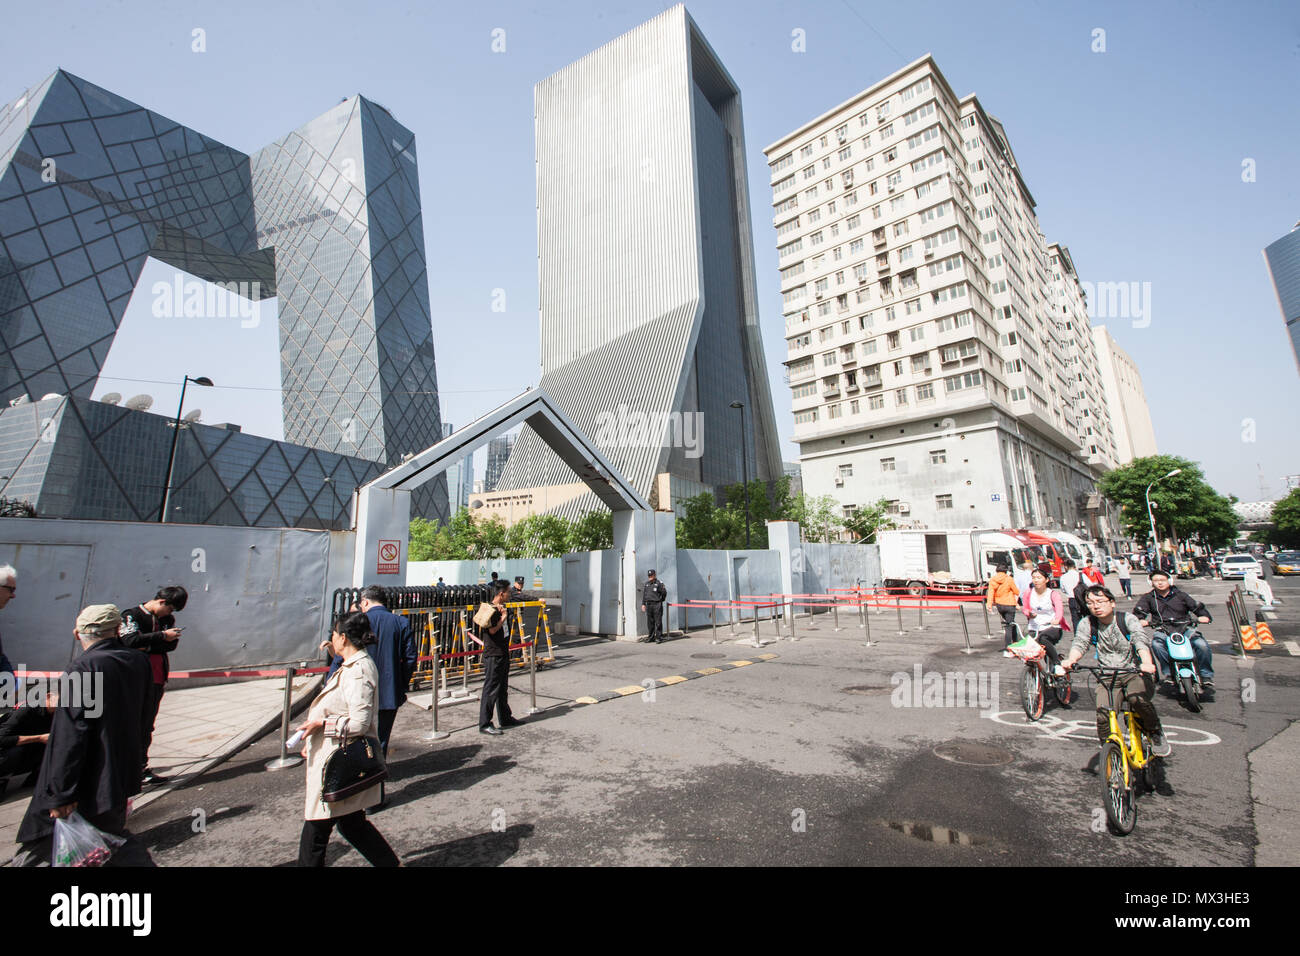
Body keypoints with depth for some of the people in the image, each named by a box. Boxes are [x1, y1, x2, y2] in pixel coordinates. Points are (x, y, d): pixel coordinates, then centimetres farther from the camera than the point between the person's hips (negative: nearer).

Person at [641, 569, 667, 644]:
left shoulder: (659, 583, -5)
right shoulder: (646, 584, 11)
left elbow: (664, 593, 0)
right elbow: (643, 594, 12)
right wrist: (643, 604, 5)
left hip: (657, 605, -5)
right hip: (648, 605, 5)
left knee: (658, 622, -4)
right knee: (650, 622, 8)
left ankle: (659, 638, 1)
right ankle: (651, 637, 16)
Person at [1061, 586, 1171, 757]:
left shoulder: (1128, 619, -5)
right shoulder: (1086, 623, -1)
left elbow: (1141, 641, -22)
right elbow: (1079, 643, -14)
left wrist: (1147, 663, -42)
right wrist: (1071, 660, -37)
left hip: (1134, 673, -1)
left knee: (1137, 699, -32)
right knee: (1103, 715, -20)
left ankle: (1156, 733, 1)